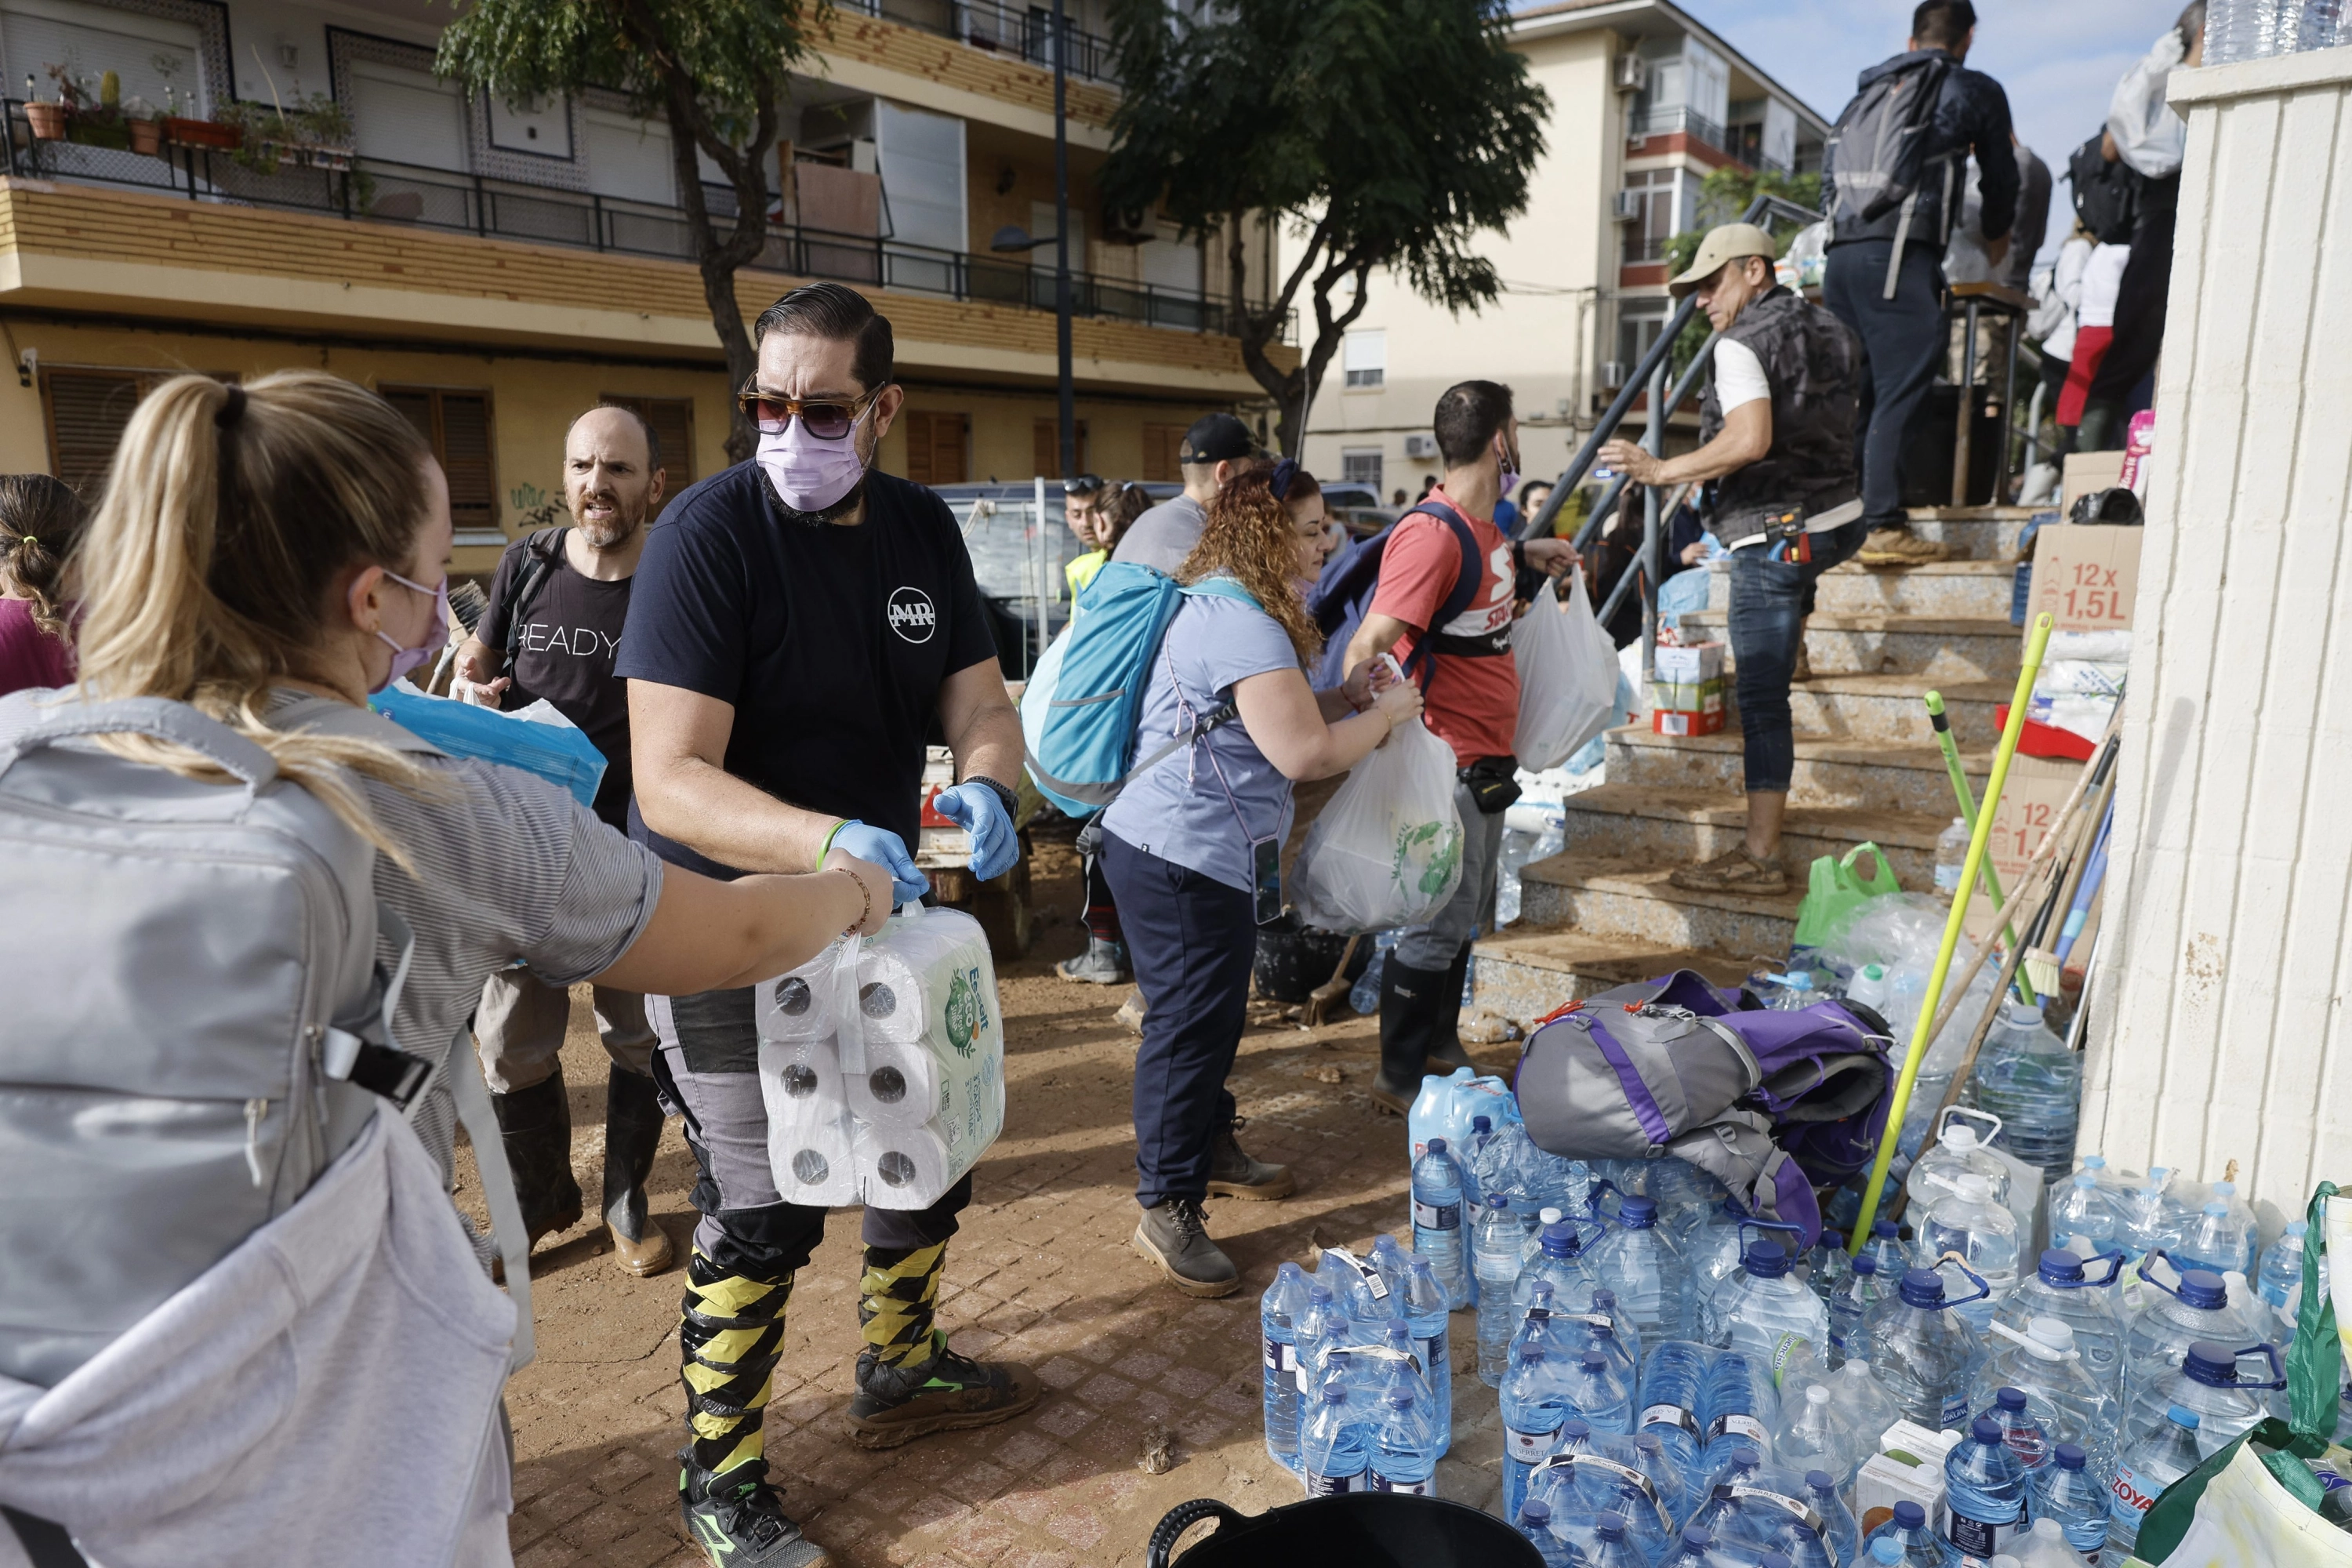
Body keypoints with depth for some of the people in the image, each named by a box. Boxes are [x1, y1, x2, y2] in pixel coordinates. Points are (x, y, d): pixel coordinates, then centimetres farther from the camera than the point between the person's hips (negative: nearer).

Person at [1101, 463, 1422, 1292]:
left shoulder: (1222, 606, 15)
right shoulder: (1241, 623, -21)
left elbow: (1269, 720, 25)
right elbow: (1306, 755, -24)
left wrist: (1340, 699, 10)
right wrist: (1388, 712, -8)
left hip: (1203, 856, 11)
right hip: (1184, 859, -11)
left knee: (1214, 1014, 23)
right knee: (1189, 1023, -2)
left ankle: (1212, 1146, 41)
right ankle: (1167, 1209, 10)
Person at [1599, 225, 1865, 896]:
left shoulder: (1741, 343, -12)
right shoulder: (1831, 330, 15)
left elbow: (1750, 441, -26)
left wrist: (1663, 470, -19)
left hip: (1777, 533, -8)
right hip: (1843, 517, 9)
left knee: (1762, 694, -7)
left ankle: (1760, 856, -6)